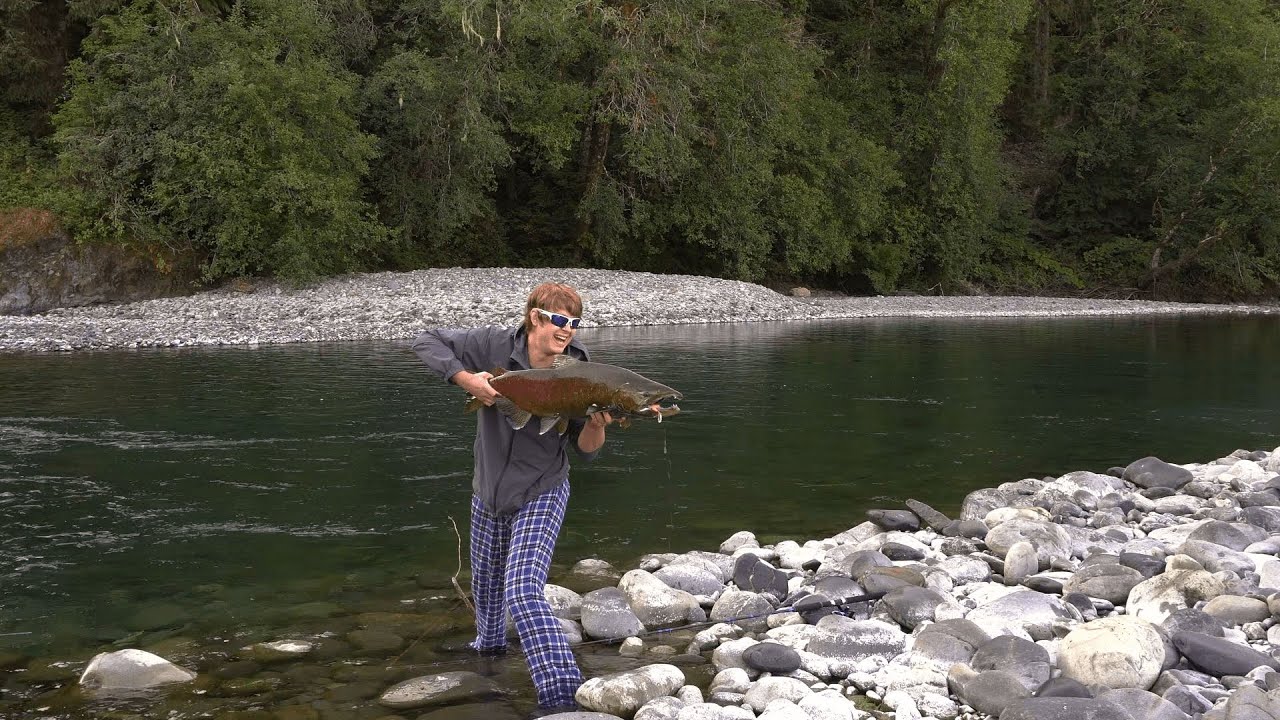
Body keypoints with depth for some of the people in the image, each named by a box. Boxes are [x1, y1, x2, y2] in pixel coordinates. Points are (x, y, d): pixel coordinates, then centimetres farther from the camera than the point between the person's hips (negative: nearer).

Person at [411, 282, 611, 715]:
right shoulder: (496, 346, -17)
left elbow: (585, 452, -11)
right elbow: (427, 342, -14)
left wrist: (596, 426, -34)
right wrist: (465, 379, -29)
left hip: (541, 495, -3)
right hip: (488, 492, 3)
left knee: (523, 593, -20)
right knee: (486, 581, 25)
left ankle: (560, 697, -19)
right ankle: (489, 643, 56)